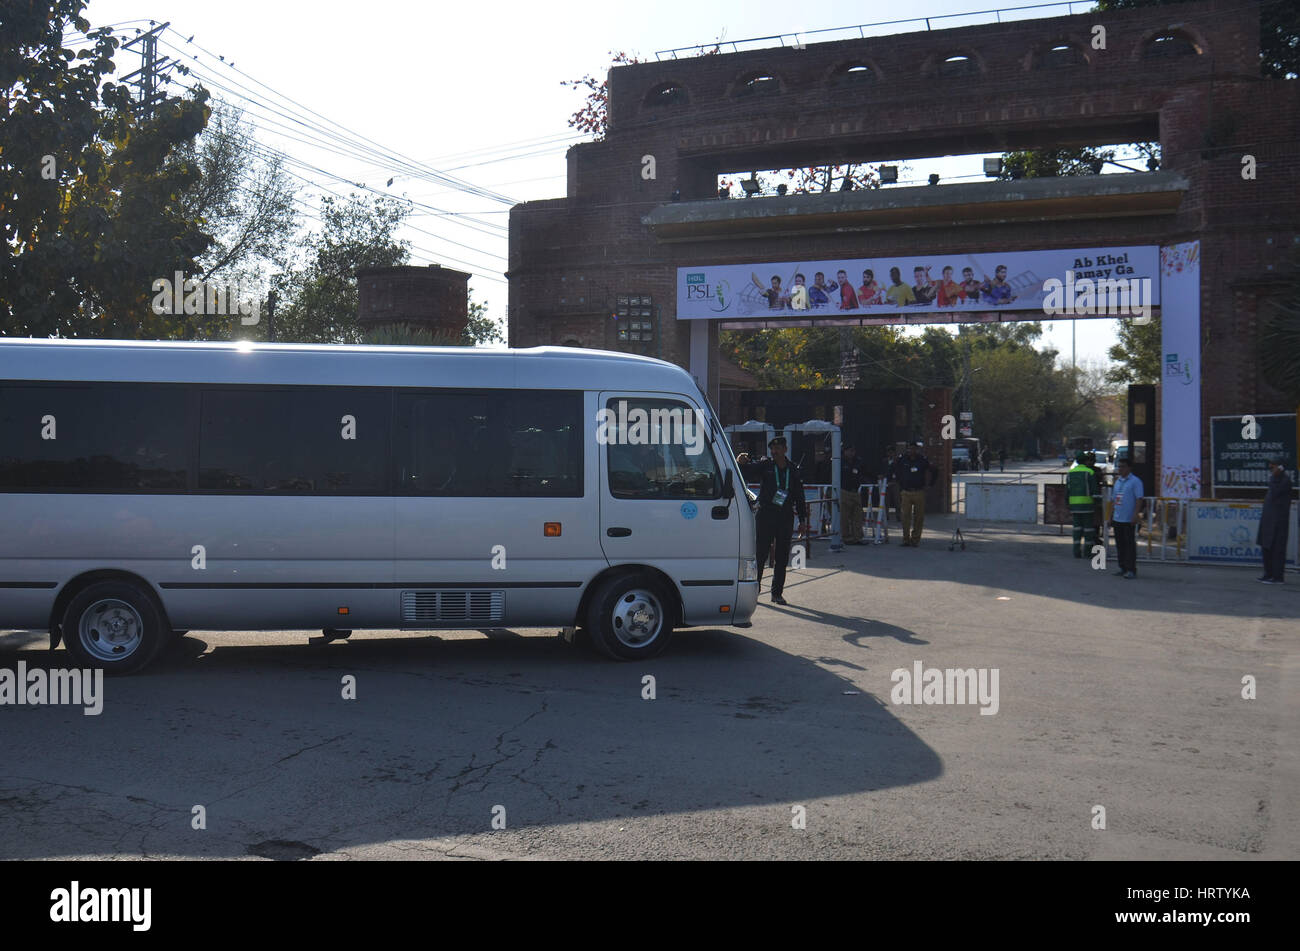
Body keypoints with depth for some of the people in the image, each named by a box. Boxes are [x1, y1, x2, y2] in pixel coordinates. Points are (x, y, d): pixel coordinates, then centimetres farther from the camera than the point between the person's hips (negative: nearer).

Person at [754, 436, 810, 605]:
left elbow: (799, 497, 13)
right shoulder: (765, 467, 4)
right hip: (766, 515, -2)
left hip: (785, 517, 2)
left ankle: (777, 592, 12)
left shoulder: (793, 471, 10)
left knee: (782, 556, 5)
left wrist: (803, 520, 9)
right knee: (760, 553, -2)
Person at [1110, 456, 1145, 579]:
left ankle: (1131, 570, -4)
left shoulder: (1135, 481, -6)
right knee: (1120, 544, 10)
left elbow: (1139, 499, -12)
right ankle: (1123, 568, 18)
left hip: (1129, 520, -8)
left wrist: (1136, 515, -20)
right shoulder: (1118, 481, 18)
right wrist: (1111, 515, 19)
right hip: (1117, 519, 8)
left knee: (1130, 544, -6)